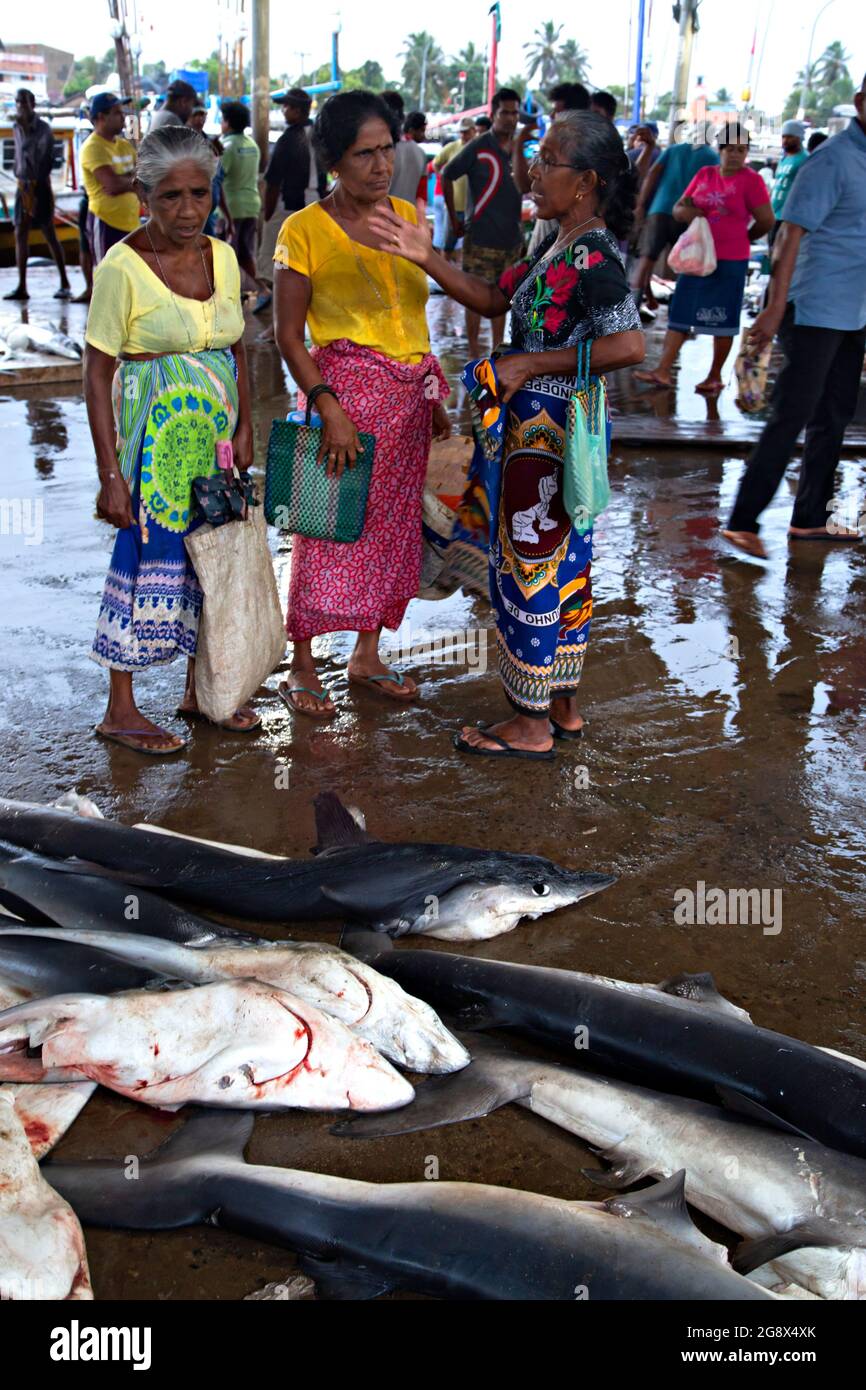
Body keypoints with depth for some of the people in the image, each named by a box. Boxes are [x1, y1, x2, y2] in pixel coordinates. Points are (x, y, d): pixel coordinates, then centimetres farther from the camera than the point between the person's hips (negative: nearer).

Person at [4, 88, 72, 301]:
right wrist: (18, 175, 9)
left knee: (49, 234, -4)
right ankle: (21, 287, 4)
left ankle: (65, 284, 4)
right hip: (22, 186, 6)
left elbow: (48, 159, -10)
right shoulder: (17, 128, 10)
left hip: (40, 185, -6)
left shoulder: (43, 128, -8)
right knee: (20, 234, 2)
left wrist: (38, 180, -14)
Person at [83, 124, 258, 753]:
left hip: (214, 432, 6)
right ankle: (121, 708, 12)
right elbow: (98, 376, -13)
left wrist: (244, 429, 6)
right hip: (154, 435, -6)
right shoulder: (123, 267, -13)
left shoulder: (222, 256, 4)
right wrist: (111, 474, -17)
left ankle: (200, 689, 27)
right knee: (150, 552, -2)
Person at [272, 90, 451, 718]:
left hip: (410, 394, 6)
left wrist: (435, 399, 16)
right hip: (347, 389, -6)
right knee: (332, 528, -2)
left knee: (392, 524, 11)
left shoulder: (408, 216, 9)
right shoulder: (305, 230, -8)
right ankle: (302, 666, 11)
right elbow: (289, 335, -9)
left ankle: (367, 654, 25)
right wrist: (329, 408, -19)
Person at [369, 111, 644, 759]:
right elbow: (494, 298, 14)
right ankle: (563, 706, 30)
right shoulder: (559, 244, 10)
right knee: (559, 562, 16)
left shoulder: (594, 256, -19)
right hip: (540, 428, 10)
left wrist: (533, 363, -23)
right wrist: (427, 258, 3)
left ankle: (531, 724, 13)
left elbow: (629, 345, -29)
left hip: (548, 434, -10)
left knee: (532, 567, 0)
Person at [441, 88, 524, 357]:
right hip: (481, 238, -5)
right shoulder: (478, 148, -9)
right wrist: (454, 220, -3)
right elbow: (447, 176, -3)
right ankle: (474, 355, 7)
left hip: (511, 238, 6)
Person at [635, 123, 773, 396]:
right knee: (679, 313, 3)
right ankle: (663, 371, 5)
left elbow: (766, 221, -6)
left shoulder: (751, 180, -7)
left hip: (729, 261, -5)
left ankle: (715, 376, 12)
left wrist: (741, 238, 8)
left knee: (722, 321, 2)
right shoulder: (704, 174, 8)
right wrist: (685, 212, -11)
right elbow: (678, 209, 13)